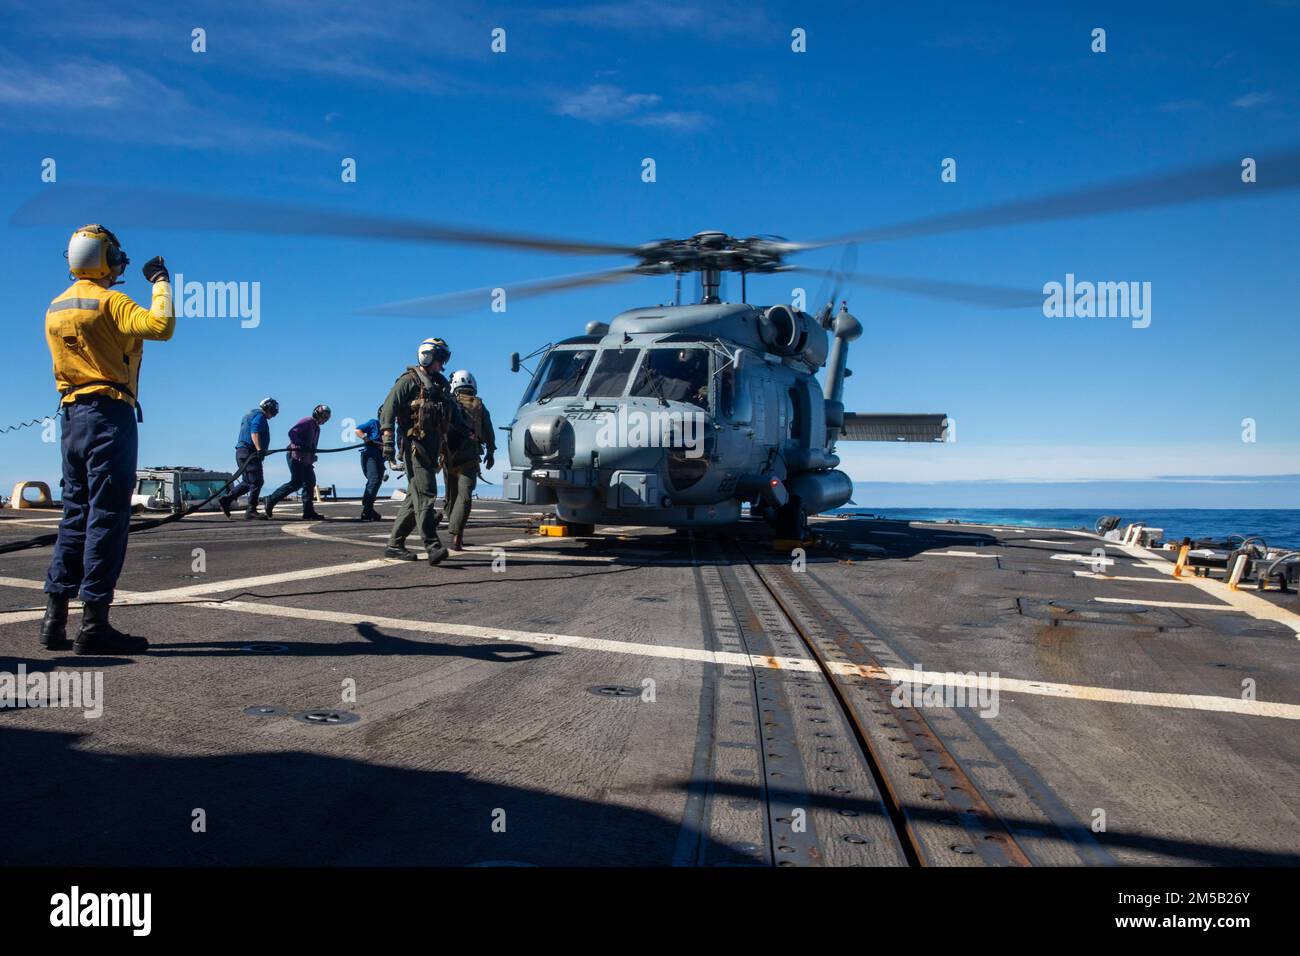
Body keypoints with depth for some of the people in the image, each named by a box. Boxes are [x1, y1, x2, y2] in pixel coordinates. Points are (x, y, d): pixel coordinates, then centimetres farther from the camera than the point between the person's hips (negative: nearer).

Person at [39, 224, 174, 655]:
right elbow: (161, 326, -22)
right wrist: (161, 282, -7)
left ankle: (55, 617, 13)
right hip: (109, 416, -8)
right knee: (107, 518, -7)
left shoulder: (55, 308, 14)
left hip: (71, 414, 8)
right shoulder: (110, 301, -9)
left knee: (75, 515, 13)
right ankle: (93, 624, -7)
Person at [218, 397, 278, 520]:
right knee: (256, 481, -12)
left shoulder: (250, 416, 27)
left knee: (248, 482, 14)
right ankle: (251, 511, -14)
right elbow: (254, 433, -21)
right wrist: (259, 449, -32)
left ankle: (226, 499, 13)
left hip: (242, 453, 10)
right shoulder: (259, 416, -6)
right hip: (249, 453, -10)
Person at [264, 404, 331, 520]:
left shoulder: (317, 428, 21)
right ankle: (271, 500, -2)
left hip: (306, 459, 10)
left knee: (310, 482, 2)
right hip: (296, 456, -10)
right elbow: (292, 433, -20)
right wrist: (302, 445, -29)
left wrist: (312, 459, 15)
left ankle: (308, 512, 3)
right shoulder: (306, 422, -7)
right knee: (296, 483, -13)